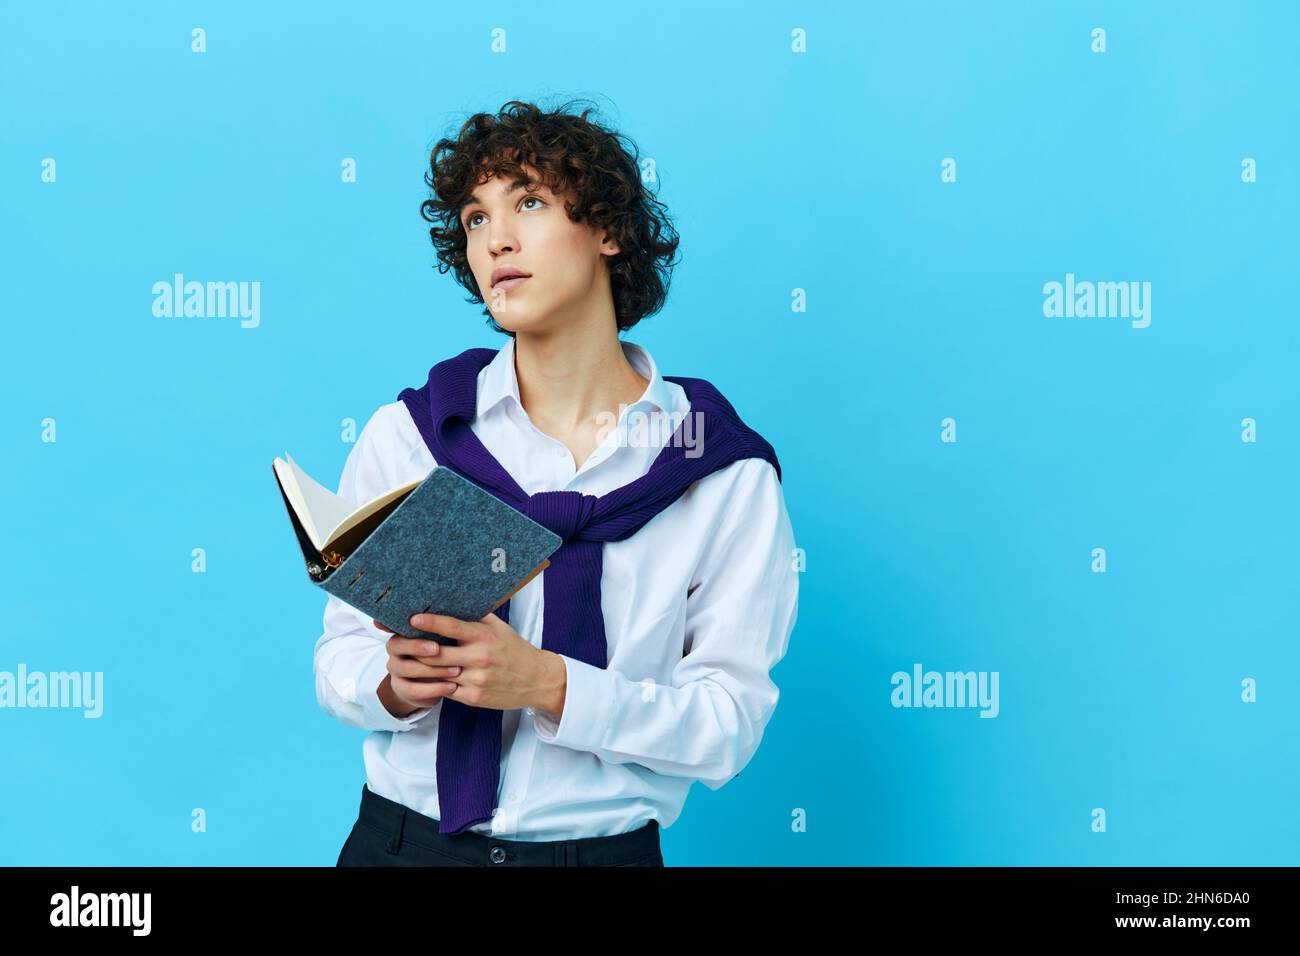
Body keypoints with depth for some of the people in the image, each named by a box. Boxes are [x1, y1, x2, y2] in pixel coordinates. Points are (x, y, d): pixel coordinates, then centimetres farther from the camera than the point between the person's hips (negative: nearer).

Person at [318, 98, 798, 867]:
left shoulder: (726, 473, -5)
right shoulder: (408, 432, 0)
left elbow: (727, 725, -8)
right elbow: (340, 653, 4)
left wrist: (548, 684, -20)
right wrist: (394, 683, -17)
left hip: (603, 845, -1)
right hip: (403, 836, 2)